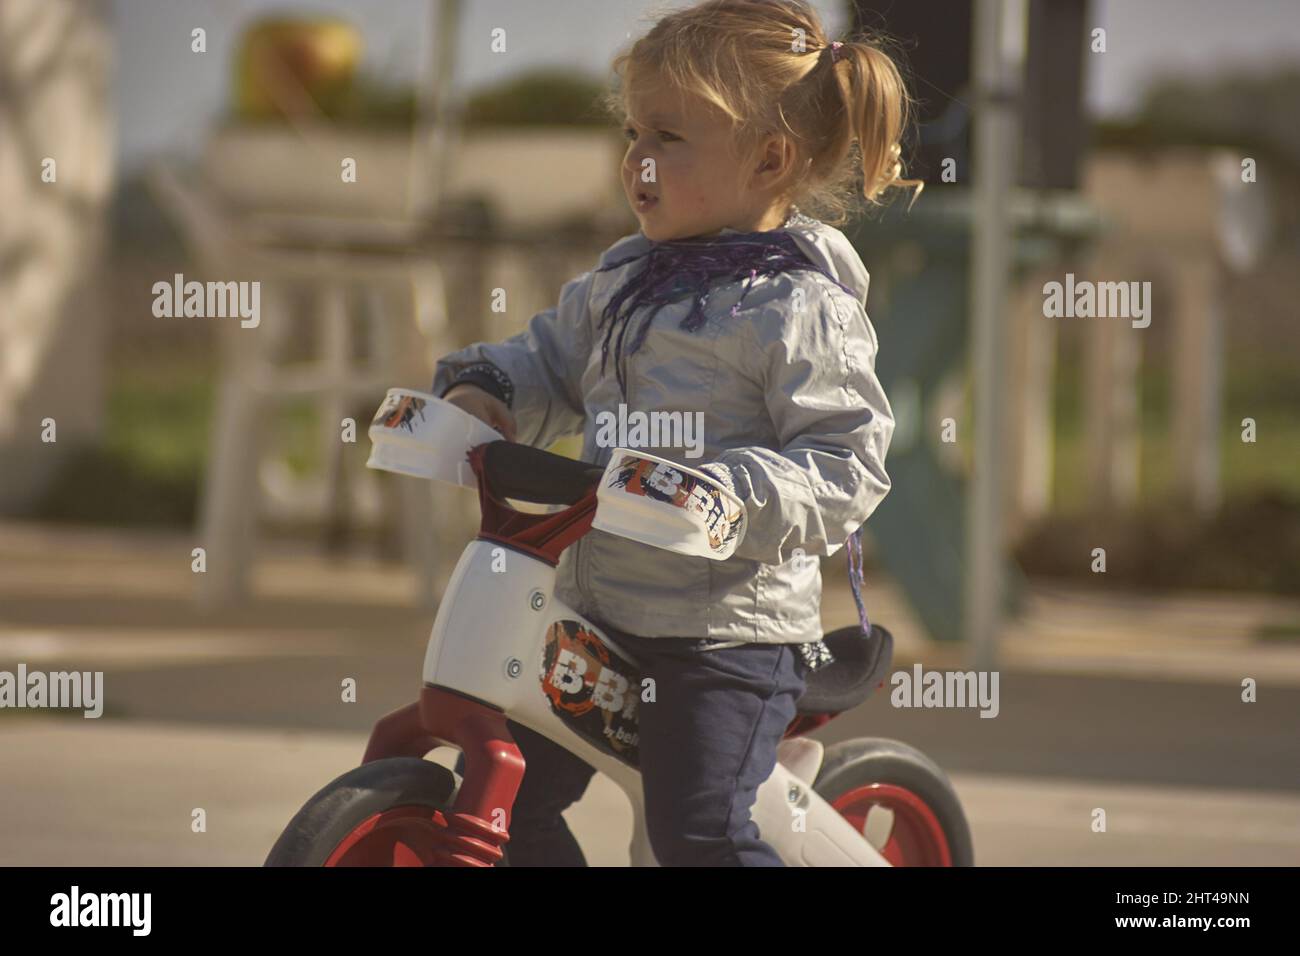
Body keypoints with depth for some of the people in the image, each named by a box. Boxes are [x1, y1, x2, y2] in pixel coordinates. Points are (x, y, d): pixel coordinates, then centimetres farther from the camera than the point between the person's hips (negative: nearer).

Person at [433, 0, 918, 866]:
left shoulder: (800, 308, -15)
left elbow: (846, 465, -19)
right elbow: (552, 362, 23)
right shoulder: (624, 277, 10)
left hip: (731, 632, -9)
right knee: (508, 794, 14)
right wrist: (482, 389, 2)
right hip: (599, 608, 9)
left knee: (701, 833, -16)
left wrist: (723, 495, -32)